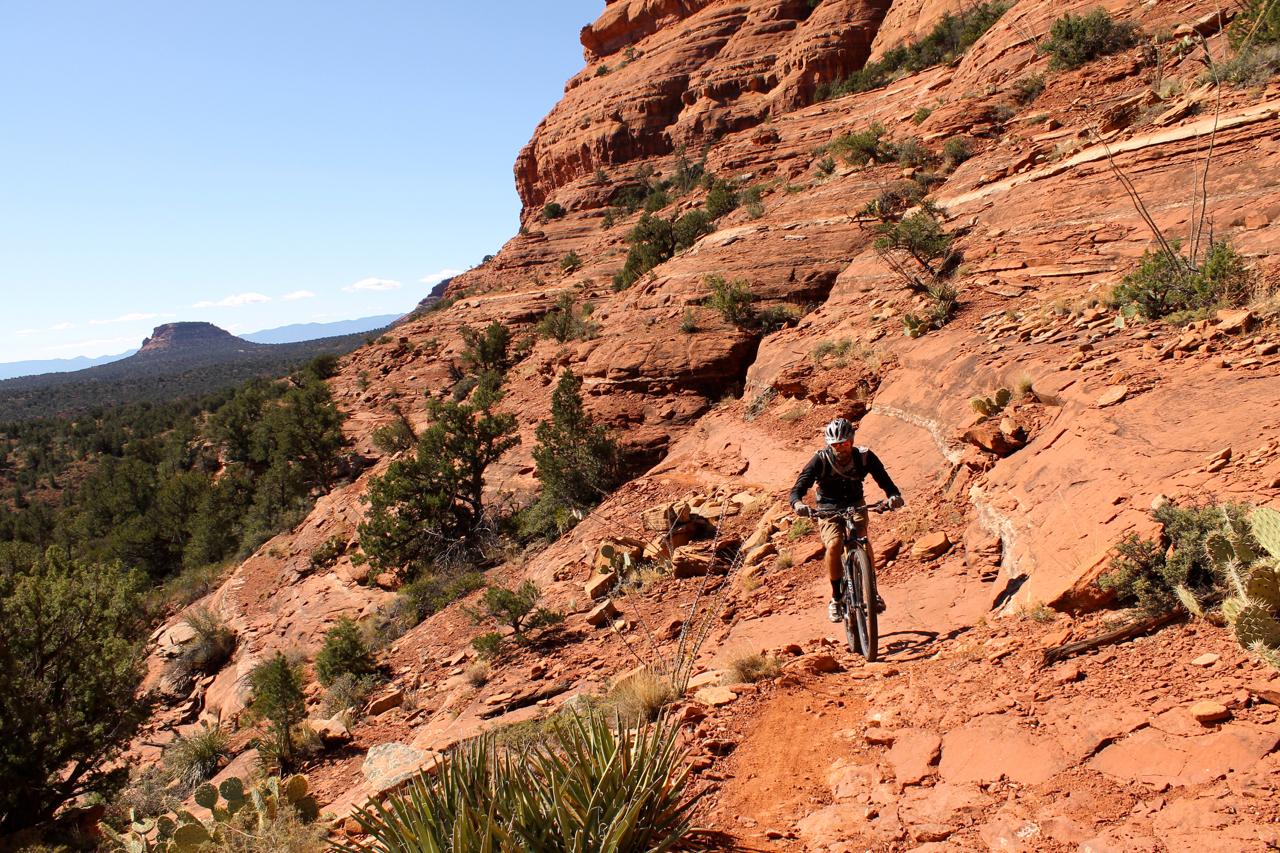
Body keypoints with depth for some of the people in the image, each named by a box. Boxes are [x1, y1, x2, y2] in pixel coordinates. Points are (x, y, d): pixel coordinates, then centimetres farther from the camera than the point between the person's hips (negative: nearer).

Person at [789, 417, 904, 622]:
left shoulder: (865, 457, -16)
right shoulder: (820, 461, -20)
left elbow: (884, 481, -19)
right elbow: (798, 488, -26)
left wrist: (894, 495, -42)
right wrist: (797, 503, -48)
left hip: (856, 506, 1)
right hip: (829, 511, -1)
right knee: (834, 545, -28)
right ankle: (836, 598, -10)